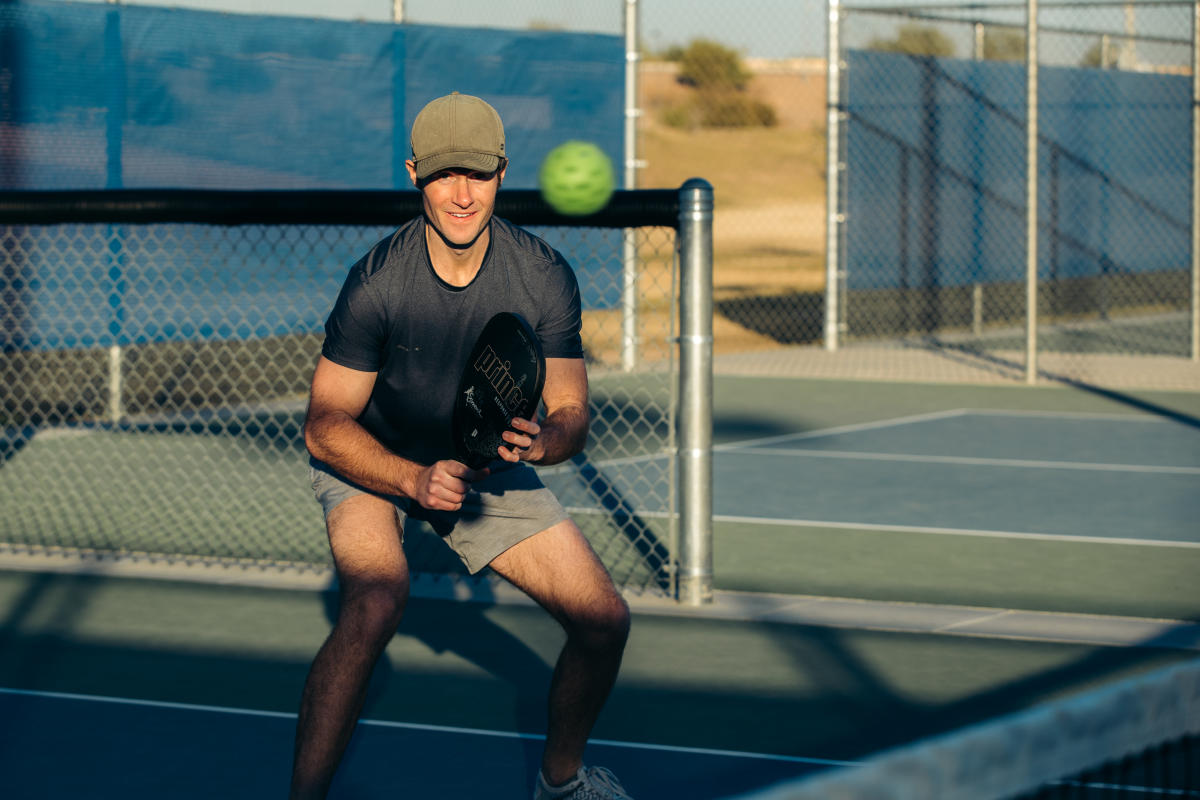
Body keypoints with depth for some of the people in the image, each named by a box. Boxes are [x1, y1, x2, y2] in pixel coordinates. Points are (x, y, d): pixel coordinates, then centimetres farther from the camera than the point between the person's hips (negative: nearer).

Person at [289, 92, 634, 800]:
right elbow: (326, 426, -21)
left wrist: (540, 441, -36)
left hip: (488, 464, 4)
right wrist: (414, 479, -37)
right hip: (370, 461, -4)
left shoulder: (546, 277, -18)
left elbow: (572, 414, -12)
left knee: (604, 619, -4)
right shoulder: (377, 281, -26)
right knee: (376, 601, -34)